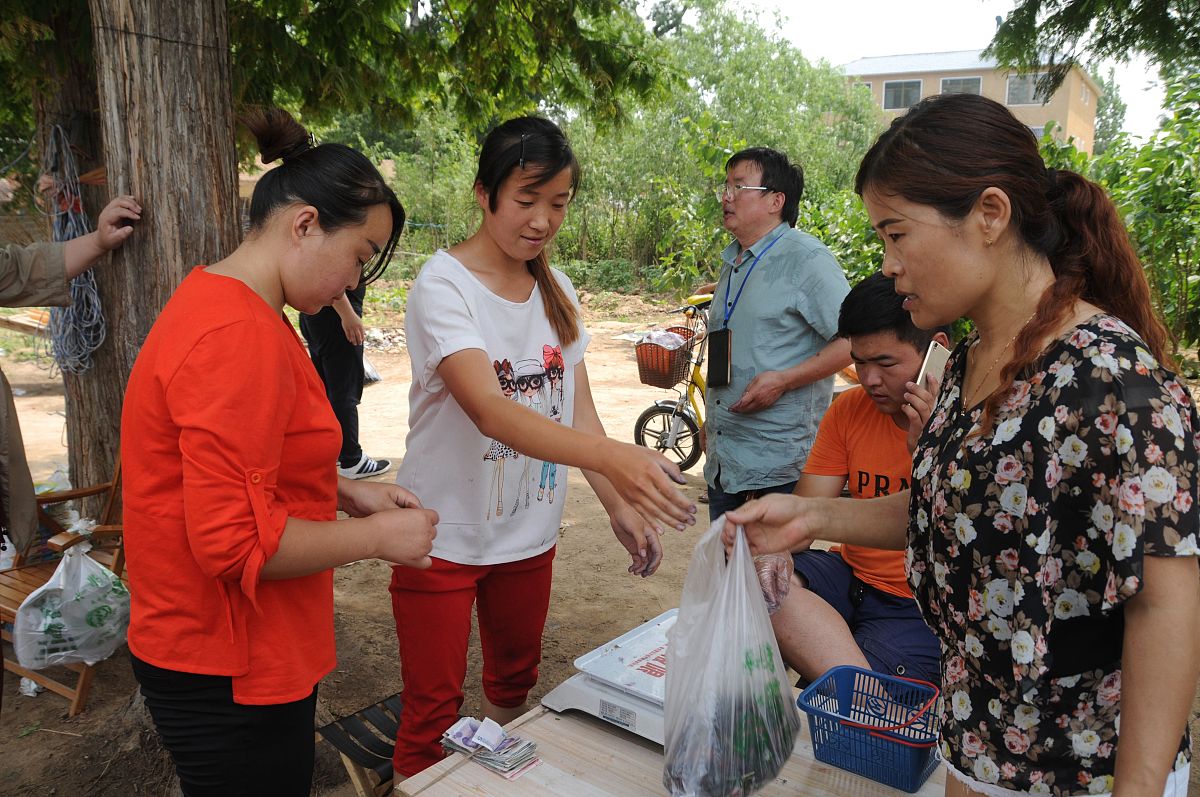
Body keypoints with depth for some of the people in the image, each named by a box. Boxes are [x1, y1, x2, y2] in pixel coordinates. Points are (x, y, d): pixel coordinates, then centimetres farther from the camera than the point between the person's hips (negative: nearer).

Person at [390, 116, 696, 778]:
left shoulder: (557, 291, 3)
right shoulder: (442, 285, -18)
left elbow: (576, 410, 2)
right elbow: (490, 411, -33)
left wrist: (620, 506, -12)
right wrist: (612, 457, -47)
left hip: (529, 531, 6)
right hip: (445, 536, -6)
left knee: (514, 682, 24)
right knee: (431, 715, 7)